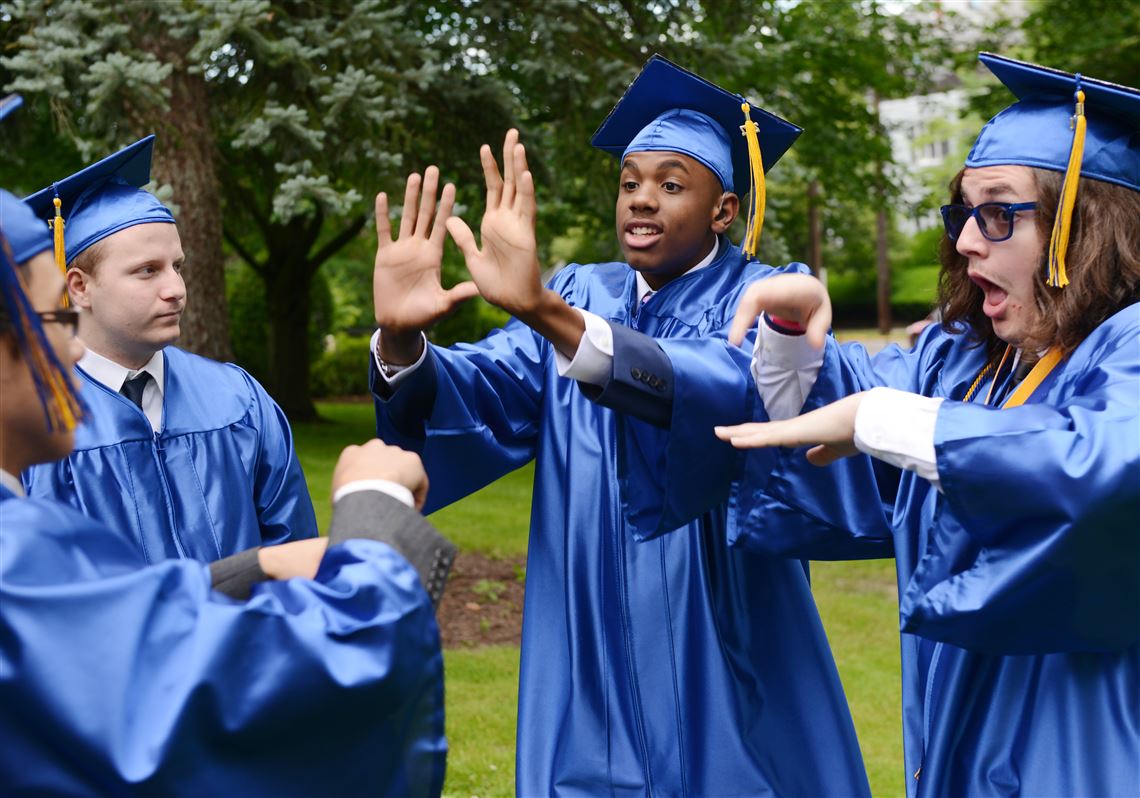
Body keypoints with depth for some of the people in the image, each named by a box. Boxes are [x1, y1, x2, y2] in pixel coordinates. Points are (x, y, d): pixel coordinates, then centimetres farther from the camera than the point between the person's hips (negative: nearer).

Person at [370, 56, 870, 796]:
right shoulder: (581, 295, 6)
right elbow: (487, 389, -12)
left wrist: (544, 311, -44)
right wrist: (402, 343, -34)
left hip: (724, 668, -3)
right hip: (589, 666, 4)